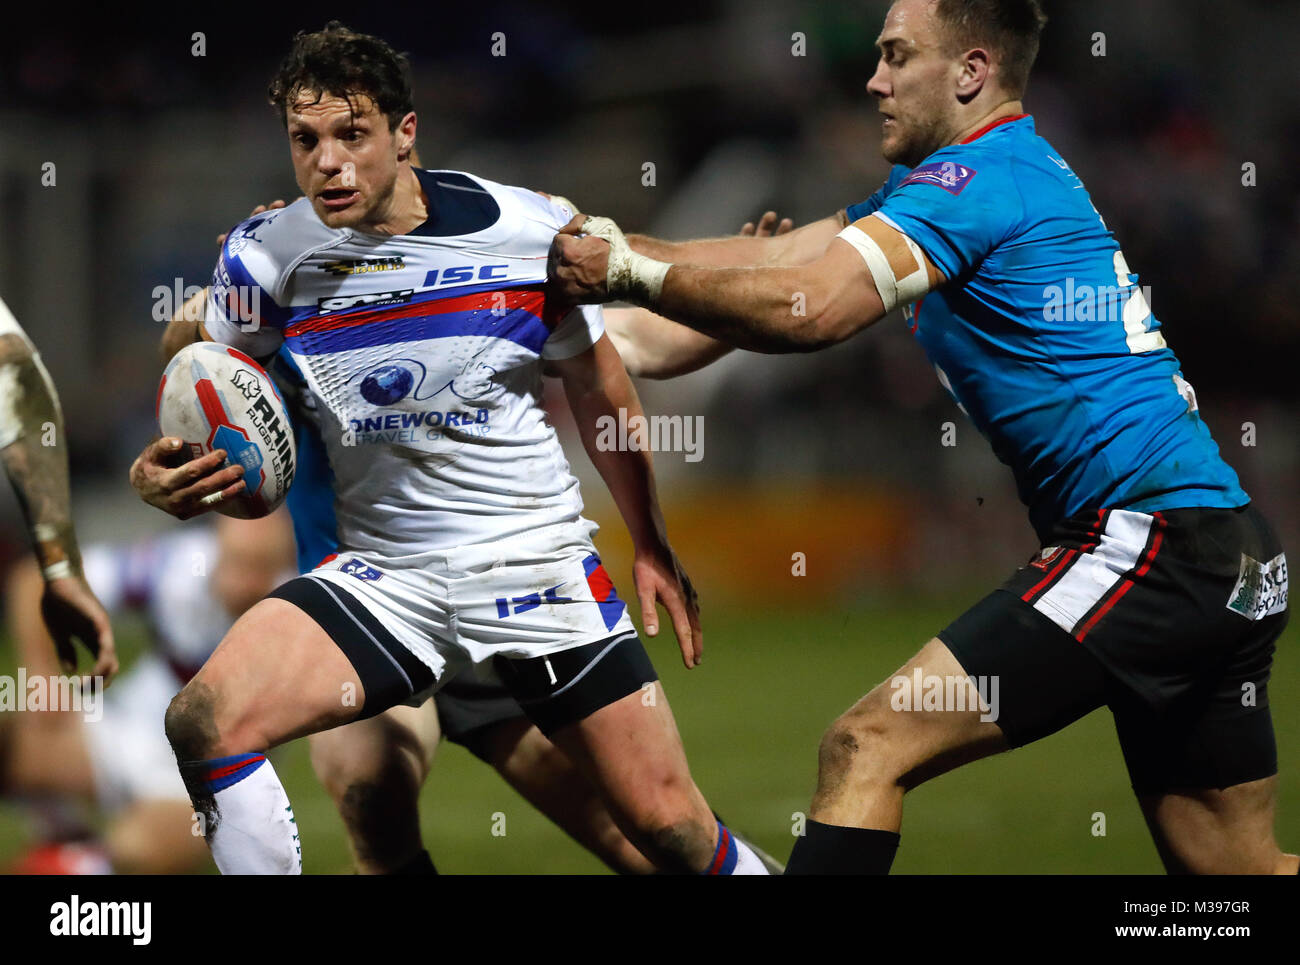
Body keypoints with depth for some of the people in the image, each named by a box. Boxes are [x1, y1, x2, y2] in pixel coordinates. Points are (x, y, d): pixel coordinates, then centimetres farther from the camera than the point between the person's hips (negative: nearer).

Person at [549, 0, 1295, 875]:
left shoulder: (978, 177, -11)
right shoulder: (1016, 171, 19)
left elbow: (807, 310, -22)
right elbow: (778, 259, 18)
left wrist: (630, 275, -11)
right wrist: (615, 245, 9)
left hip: (1151, 540, -10)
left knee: (868, 748, -11)